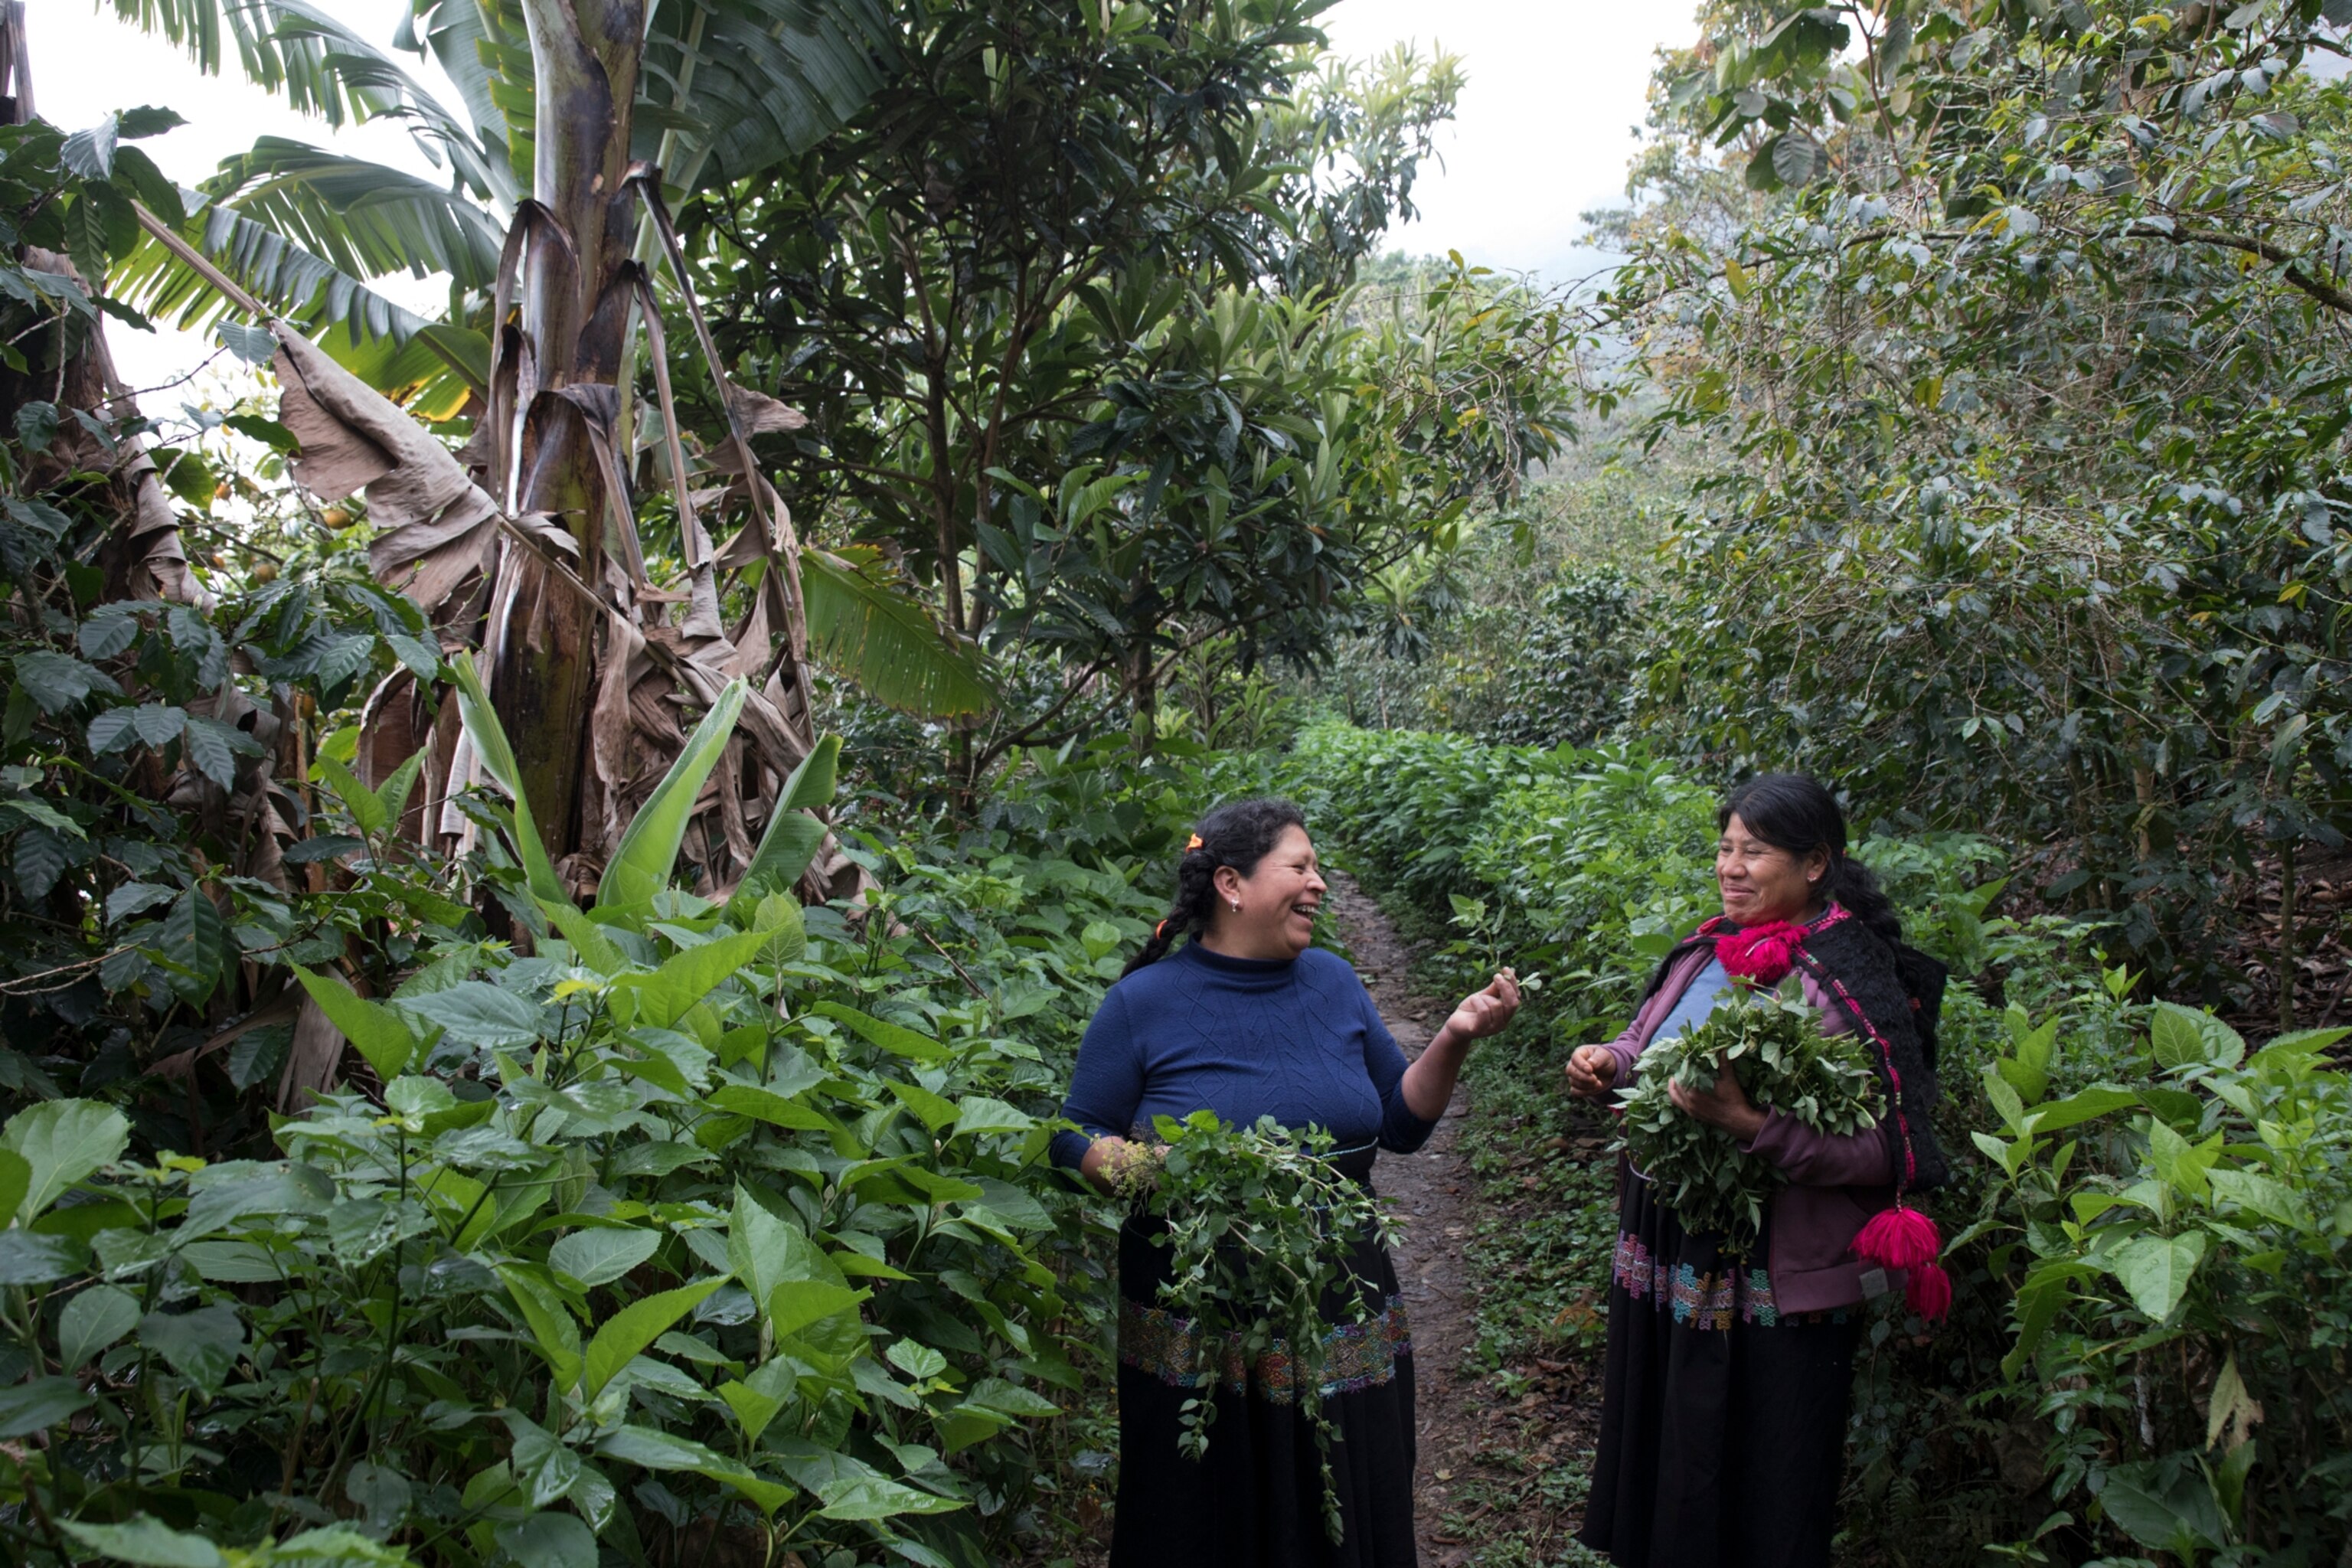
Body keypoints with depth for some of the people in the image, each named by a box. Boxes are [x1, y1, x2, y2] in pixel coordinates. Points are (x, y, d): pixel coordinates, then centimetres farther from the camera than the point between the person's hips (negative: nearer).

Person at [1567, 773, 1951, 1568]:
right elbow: (1651, 1041, 20)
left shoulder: (1850, 984, -17)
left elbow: (1887, 1151, -22)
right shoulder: (1709, 950, 4)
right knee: (1658, 1451, 21)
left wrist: (1747, 1123, -31)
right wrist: (1609, 1064, -2)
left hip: (1773, 1291, -7)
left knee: (1757, 1498, 8)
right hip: (1667, 1258, 7)